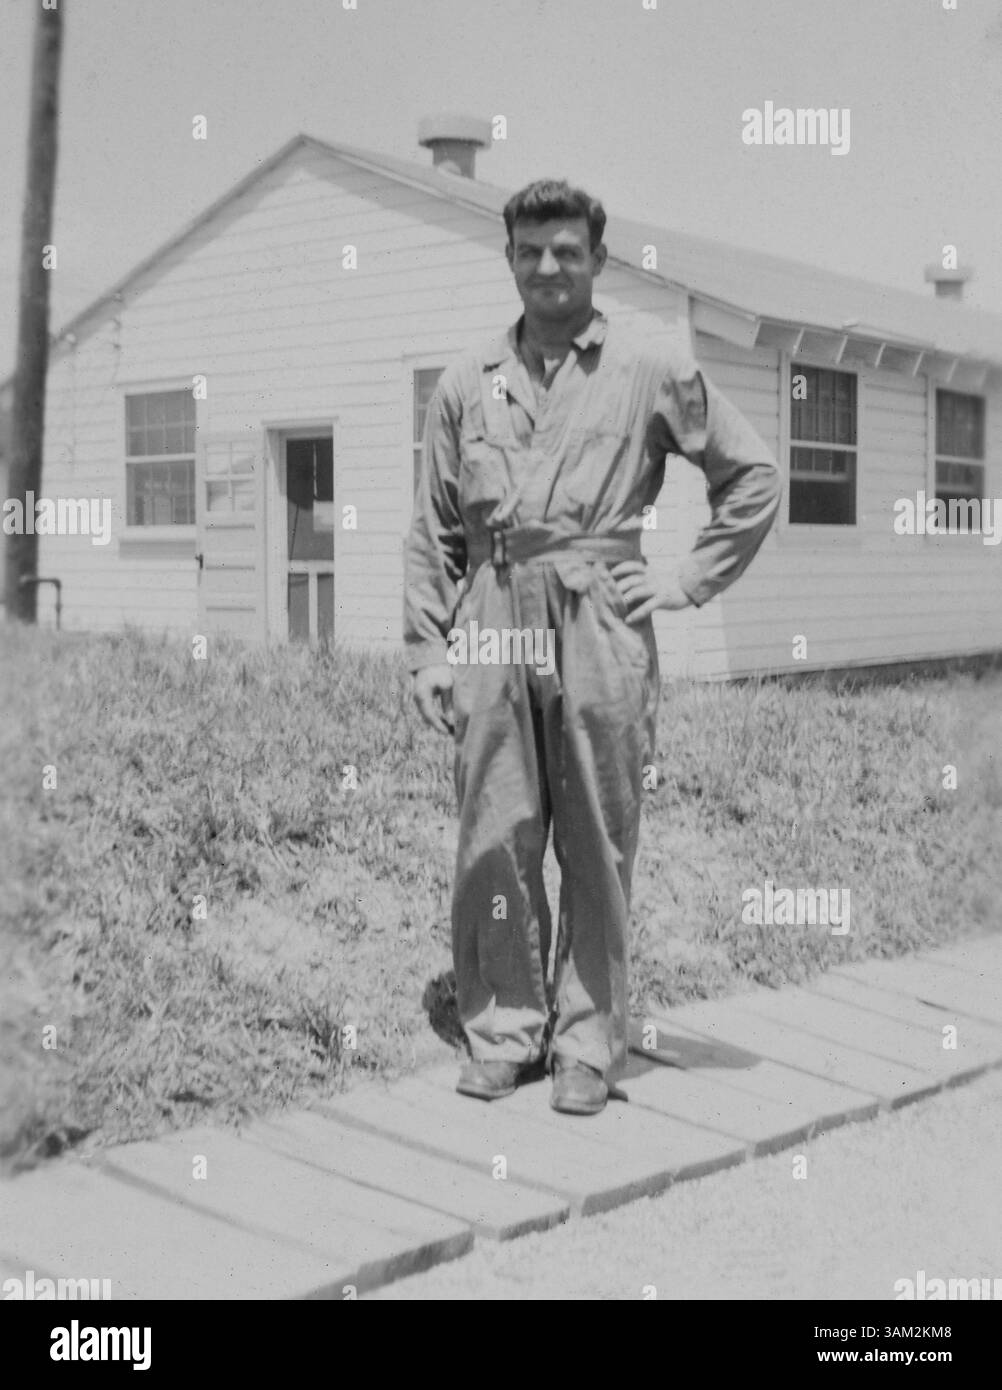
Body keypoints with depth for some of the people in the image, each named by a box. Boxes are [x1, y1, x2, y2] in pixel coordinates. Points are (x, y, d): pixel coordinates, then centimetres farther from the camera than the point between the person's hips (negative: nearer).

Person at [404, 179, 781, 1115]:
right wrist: (425, 652, 6)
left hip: (599, 623, -2)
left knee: (597, 843, 3)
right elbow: (433, 531, 13)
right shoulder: (466, 383, 13)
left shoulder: (653, 367, 6)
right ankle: (503, 1028, 17)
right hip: (491, 623, 2)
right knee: (493, 837, 3)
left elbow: (753, 477, 11)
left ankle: (588, 1041, 14)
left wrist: (687, 583, 4)